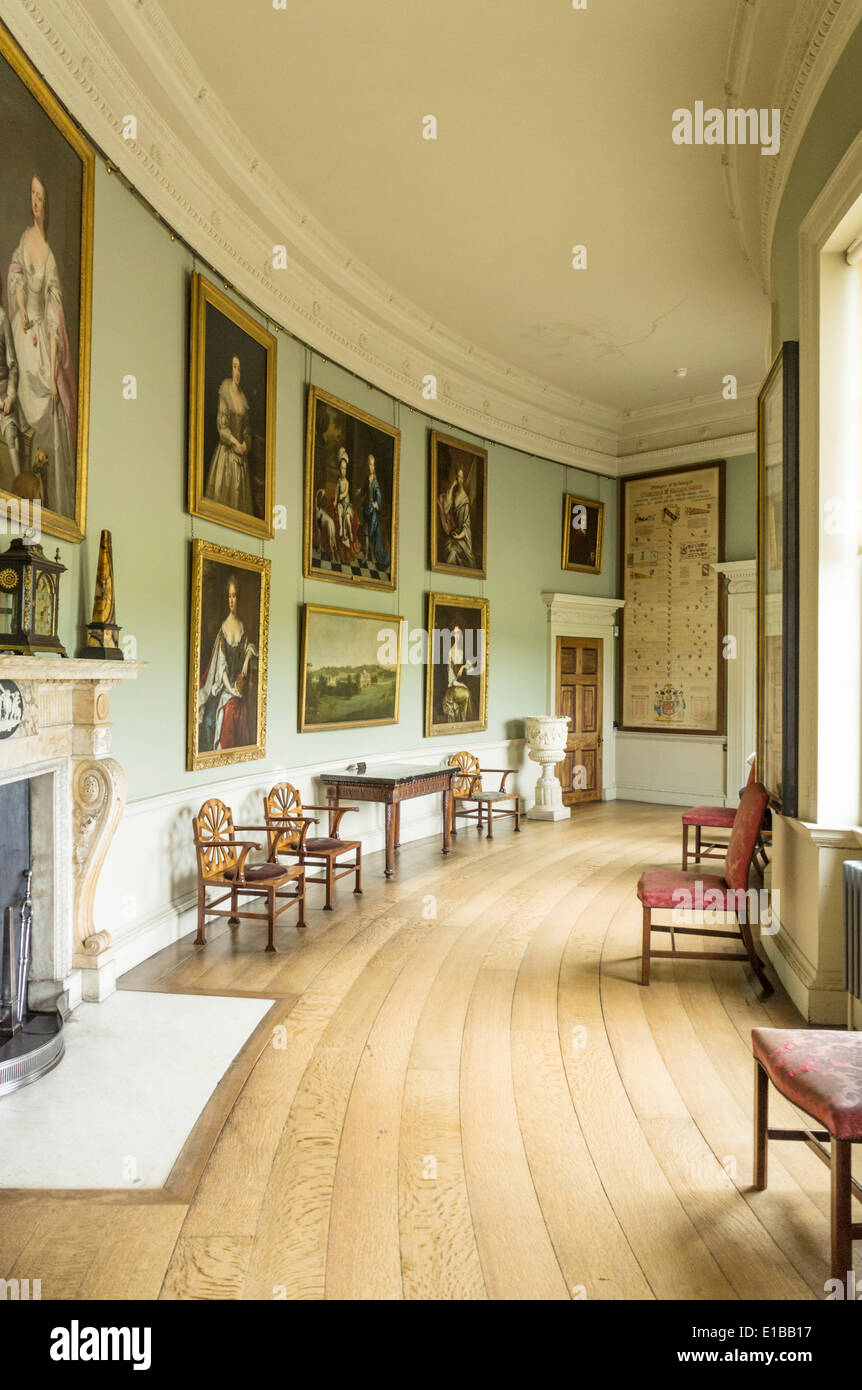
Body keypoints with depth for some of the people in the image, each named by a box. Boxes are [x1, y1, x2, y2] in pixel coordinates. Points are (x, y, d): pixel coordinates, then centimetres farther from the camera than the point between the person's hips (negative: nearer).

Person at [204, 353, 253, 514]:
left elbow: (248, 427, 13)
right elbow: (221, 424, -9)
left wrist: (244, 445, -3)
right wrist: (234, 443, -14)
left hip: (242, 453, 5)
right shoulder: (225, 394, -2)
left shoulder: (243, 397, 14)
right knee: (224, 489, -7)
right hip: (226, 451, -5)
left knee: (241, 493, 3)